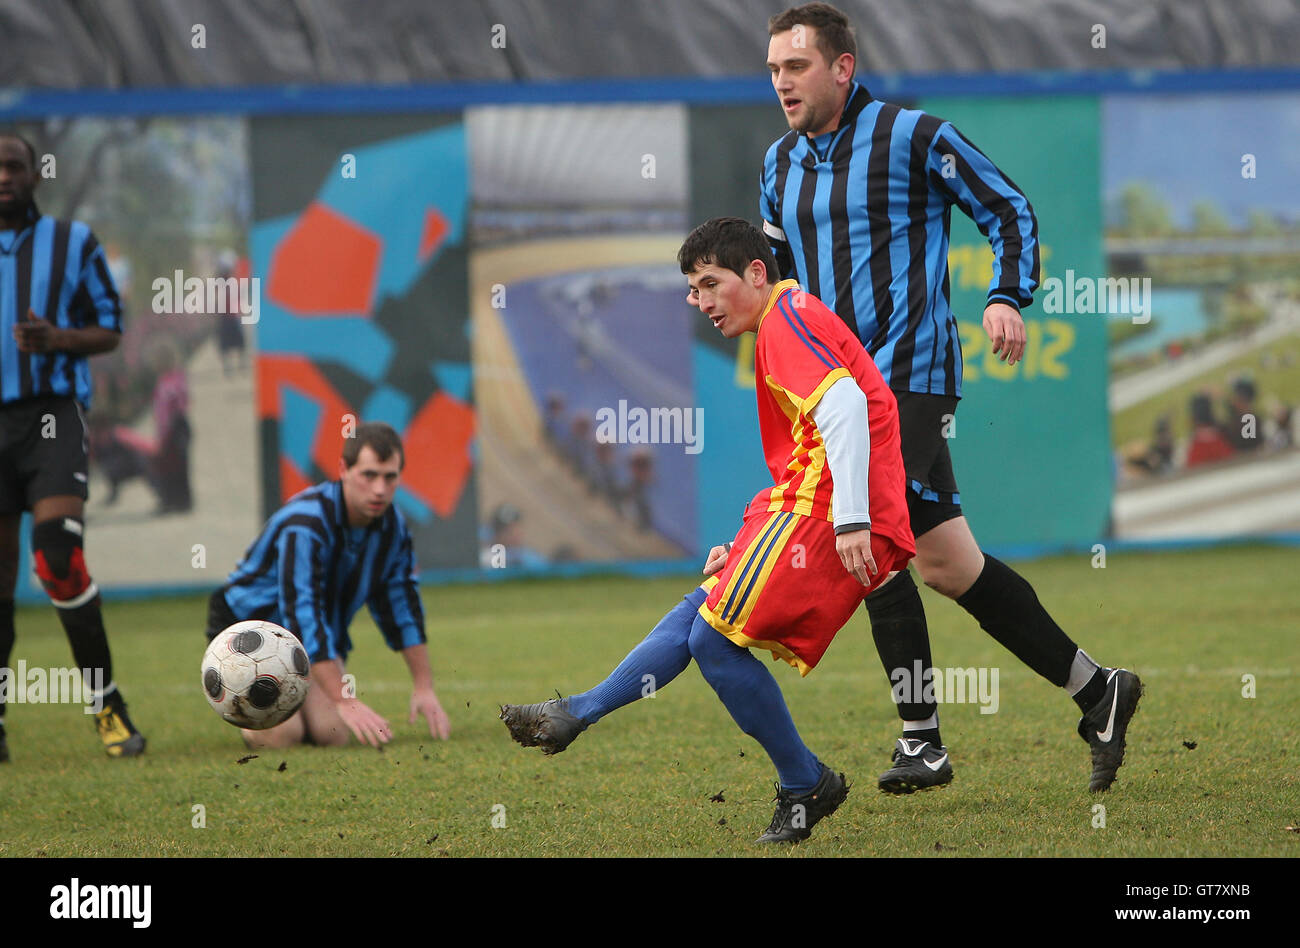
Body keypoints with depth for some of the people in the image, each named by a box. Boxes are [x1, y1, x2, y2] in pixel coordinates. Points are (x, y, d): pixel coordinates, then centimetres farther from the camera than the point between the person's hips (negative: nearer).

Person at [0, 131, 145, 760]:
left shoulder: (72, 243, 7)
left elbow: (109, 330, 8)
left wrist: (56, 339, -10)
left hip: (52, 415, -2)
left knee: (58, 559, -18)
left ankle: (107, 703, -7)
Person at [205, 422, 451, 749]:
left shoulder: (391, 525, -8)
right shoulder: (305, 523, -31)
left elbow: (402, 603, 3)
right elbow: (302, 614, -38)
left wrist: (424, 687, -3)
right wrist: (345, 701, -44)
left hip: (320, 638, 6)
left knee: (332, 734, -17)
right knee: (280, 734, -25)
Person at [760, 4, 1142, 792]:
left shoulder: (913, 137, -5)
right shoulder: (779, 165, 15)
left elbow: (1009, 208, 1)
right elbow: (778, 275, 27)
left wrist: (1008, 297, -12)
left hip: (908, 375, -7)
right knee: (944, 563, 5)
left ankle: (921, 740, -12)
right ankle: (1096, 690, 14)